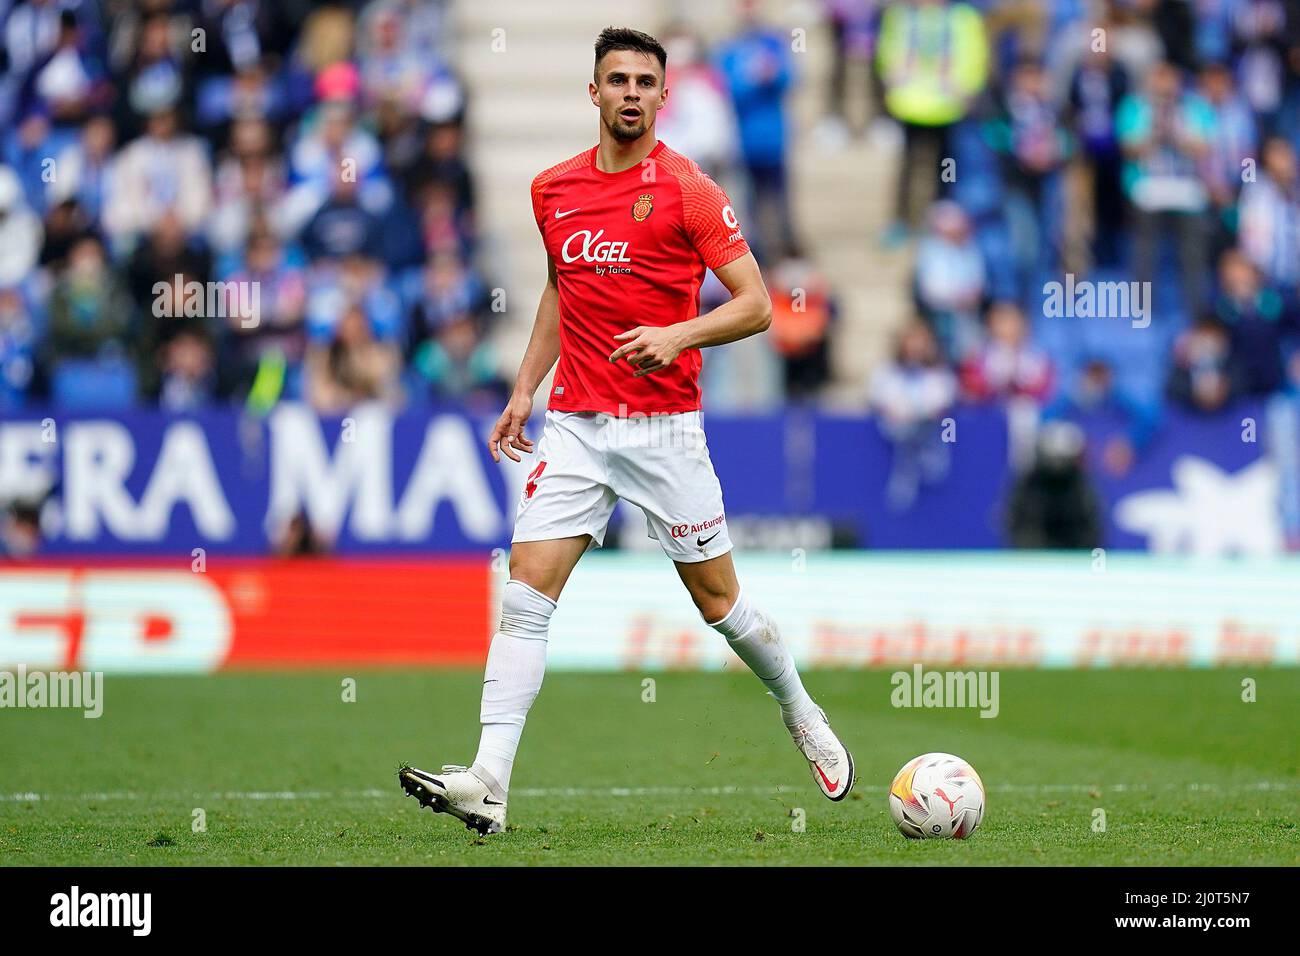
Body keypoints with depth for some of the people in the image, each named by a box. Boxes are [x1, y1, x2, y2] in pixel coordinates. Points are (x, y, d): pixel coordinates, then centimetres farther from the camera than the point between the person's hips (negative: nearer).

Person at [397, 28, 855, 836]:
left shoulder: (687, 189, -6)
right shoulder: (553, 191, 9)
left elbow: (756, 305, -8)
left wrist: (677, 335, -24)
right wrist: (524, 389, 20)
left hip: (664, 426, -4)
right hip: (575, 426, 4)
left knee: (717, 598, 6)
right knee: (526, 593, -10)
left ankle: (803, 715, 33)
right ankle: (489, 782, -16)